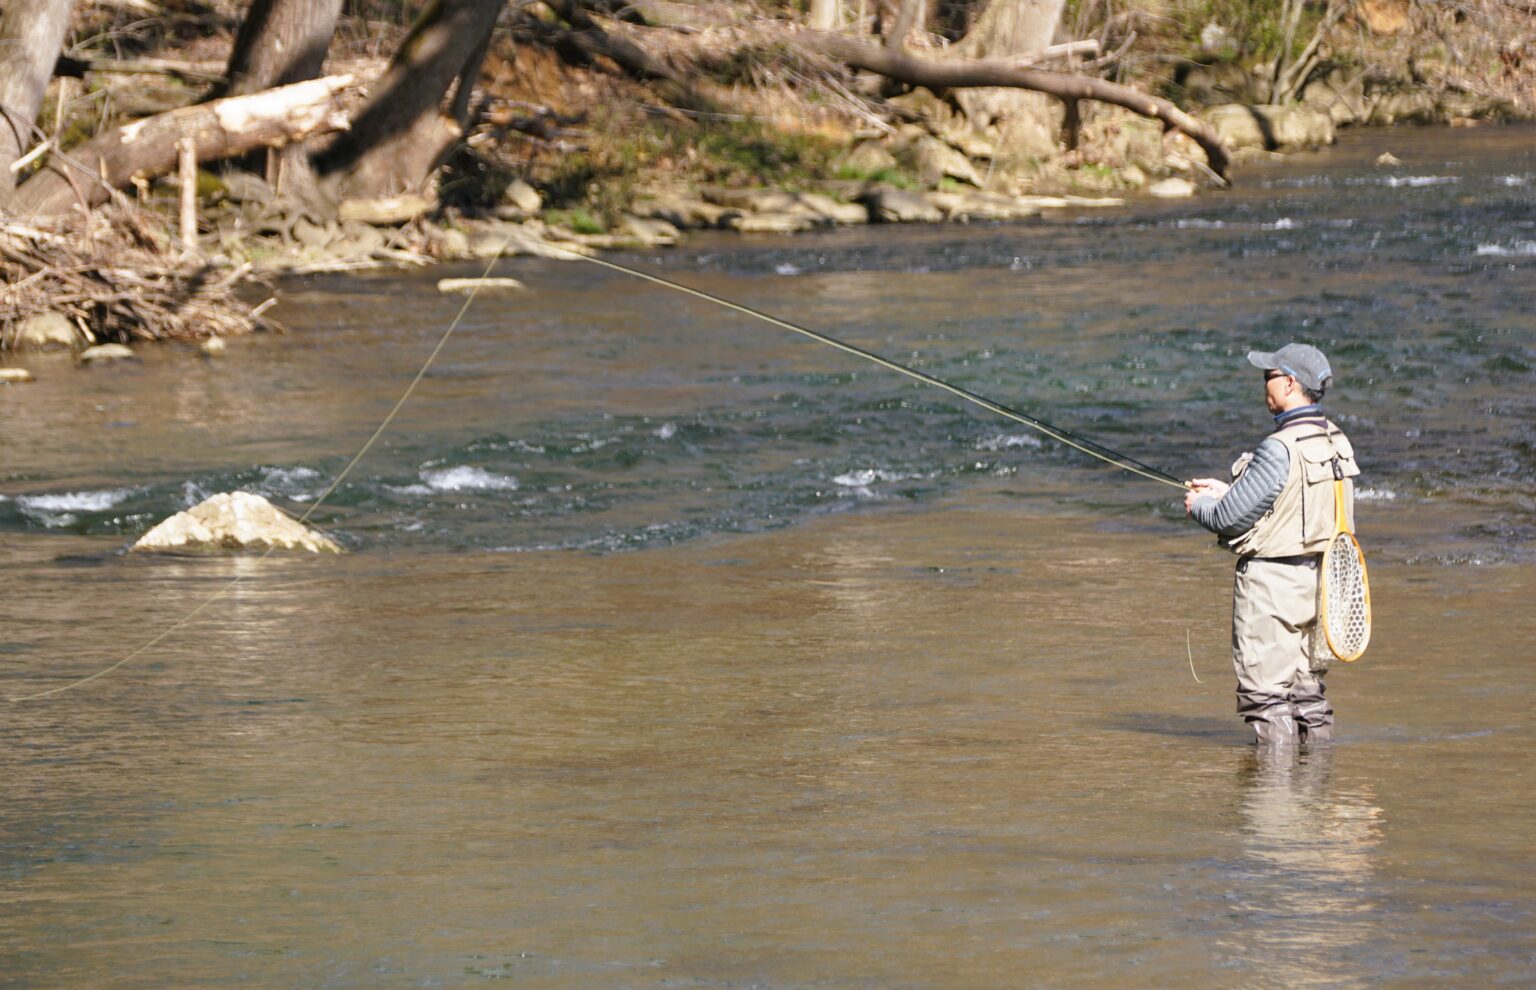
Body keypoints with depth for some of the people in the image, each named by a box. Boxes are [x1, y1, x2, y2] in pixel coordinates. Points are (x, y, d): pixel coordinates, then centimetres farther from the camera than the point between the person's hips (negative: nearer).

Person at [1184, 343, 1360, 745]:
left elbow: (1232, 518, -16)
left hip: (1272, 581, -9)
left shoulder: (1280, 450, -20)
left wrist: (1198, 507, 6)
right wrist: (1228, 492, 21)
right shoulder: (1337, 443, 8)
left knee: (1266, 695, -3)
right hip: (1318, 582, 9)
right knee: (1308, 692, 15)